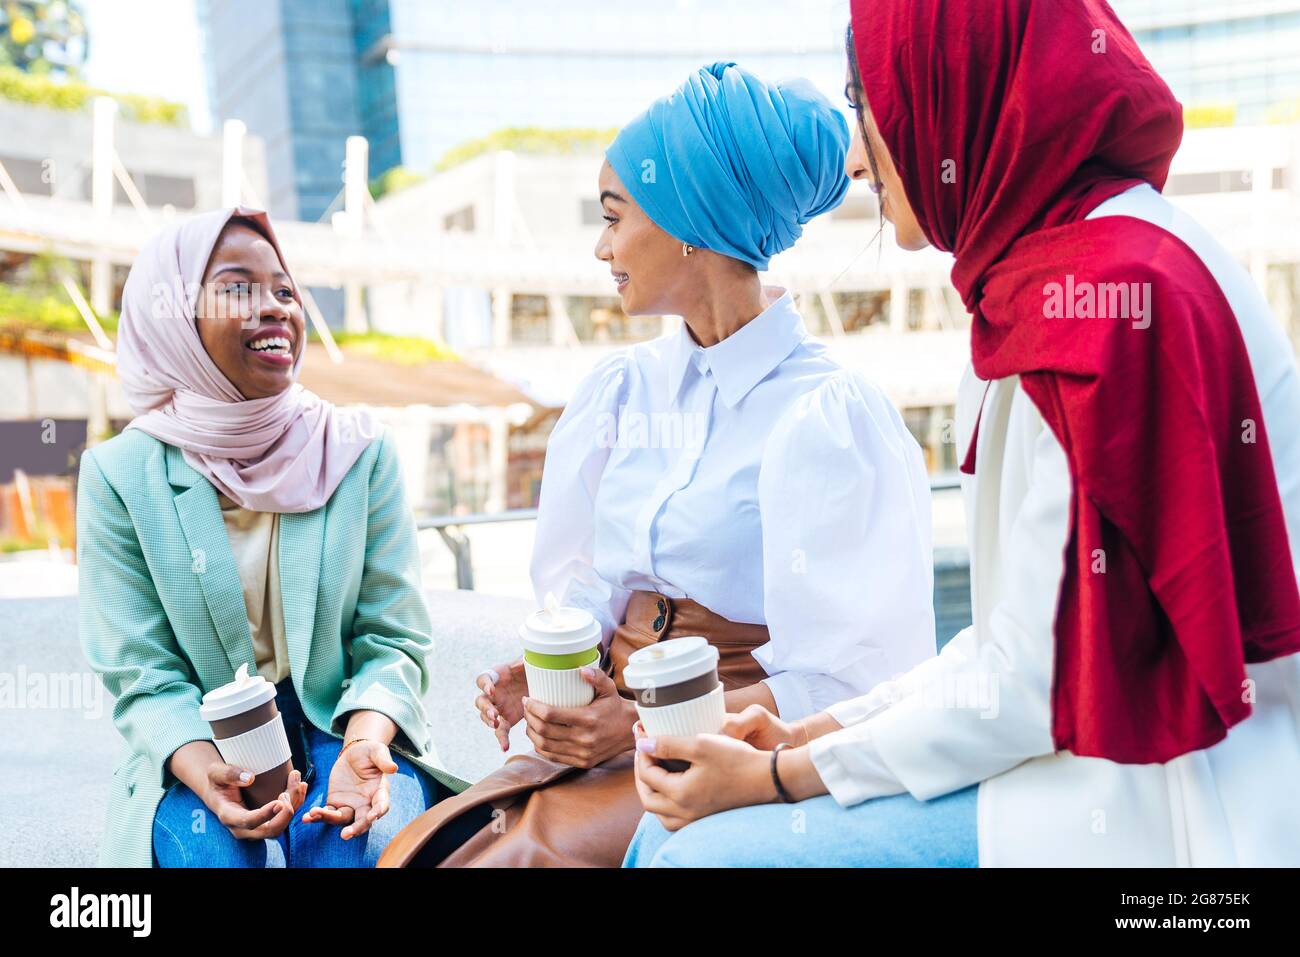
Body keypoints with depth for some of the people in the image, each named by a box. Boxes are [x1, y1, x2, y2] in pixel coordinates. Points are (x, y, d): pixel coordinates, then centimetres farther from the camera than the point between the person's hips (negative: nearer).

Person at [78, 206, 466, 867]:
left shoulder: (360, 452, -2)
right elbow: (142, 674, -5)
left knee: (363, 845, -27)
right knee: (216, 852, -29)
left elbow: (392, 638, -2)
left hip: (343, 723, 1)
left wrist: (364, 742, -22)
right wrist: (208, 774, -24)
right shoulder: (121, 476, -5)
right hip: (201, 747, 0)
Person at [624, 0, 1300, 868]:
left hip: (1149, 813, -9)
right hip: (1083, 762, 9)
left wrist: (781, 777, -8)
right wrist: (814, 733, 6)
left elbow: (1032, 683, -20)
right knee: (671, 832, 4)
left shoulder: (1099, 289, -20)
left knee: (702, 848, -14)